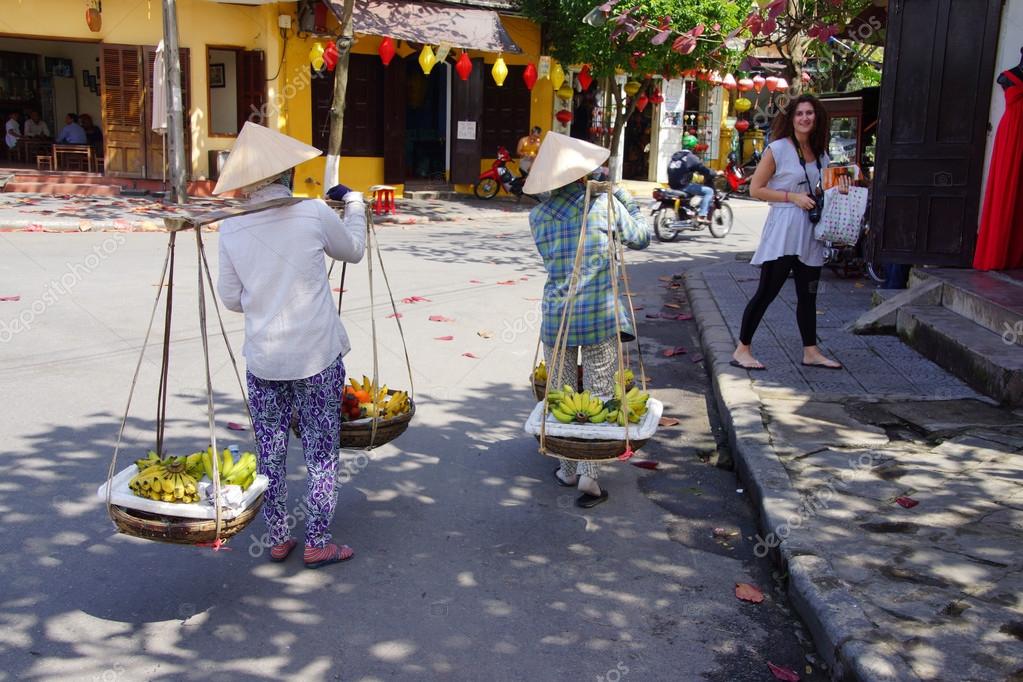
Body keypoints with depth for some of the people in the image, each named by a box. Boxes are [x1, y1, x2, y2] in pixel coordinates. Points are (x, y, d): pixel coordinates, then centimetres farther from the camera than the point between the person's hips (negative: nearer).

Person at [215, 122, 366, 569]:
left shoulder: (231, 229, -2)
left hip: (262, 359, 3)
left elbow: (231, 299, 5)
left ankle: (277, 540, 26)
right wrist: (354, 205, 26)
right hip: (317, 356, -2)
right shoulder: (313, 214, -9)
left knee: (270, 453, 15)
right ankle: (318, 544, 16)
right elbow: (353, 251, 10)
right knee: (321, 453, 9)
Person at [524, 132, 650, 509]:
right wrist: (622, 196, 22)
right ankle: (589, 476, 2)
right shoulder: (604, 205, -4)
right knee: (598, 396, 5)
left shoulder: (538, 215, 2)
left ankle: (568, 470, 25)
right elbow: (641, 237, 10)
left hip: (556, 316, 2)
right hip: (601, 316, -2)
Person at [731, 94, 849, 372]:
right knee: (766, 292, -5)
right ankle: (742, 349, 4)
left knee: (808, 294, 13)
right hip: (783, 230, -7)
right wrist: (792, 196, -16)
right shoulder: (778, 149, -7)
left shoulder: (820, 154, 12)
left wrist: (837, 192, 3)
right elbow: (755, 189, -9)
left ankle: (810, 351, 22)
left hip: (810, 232, 7)